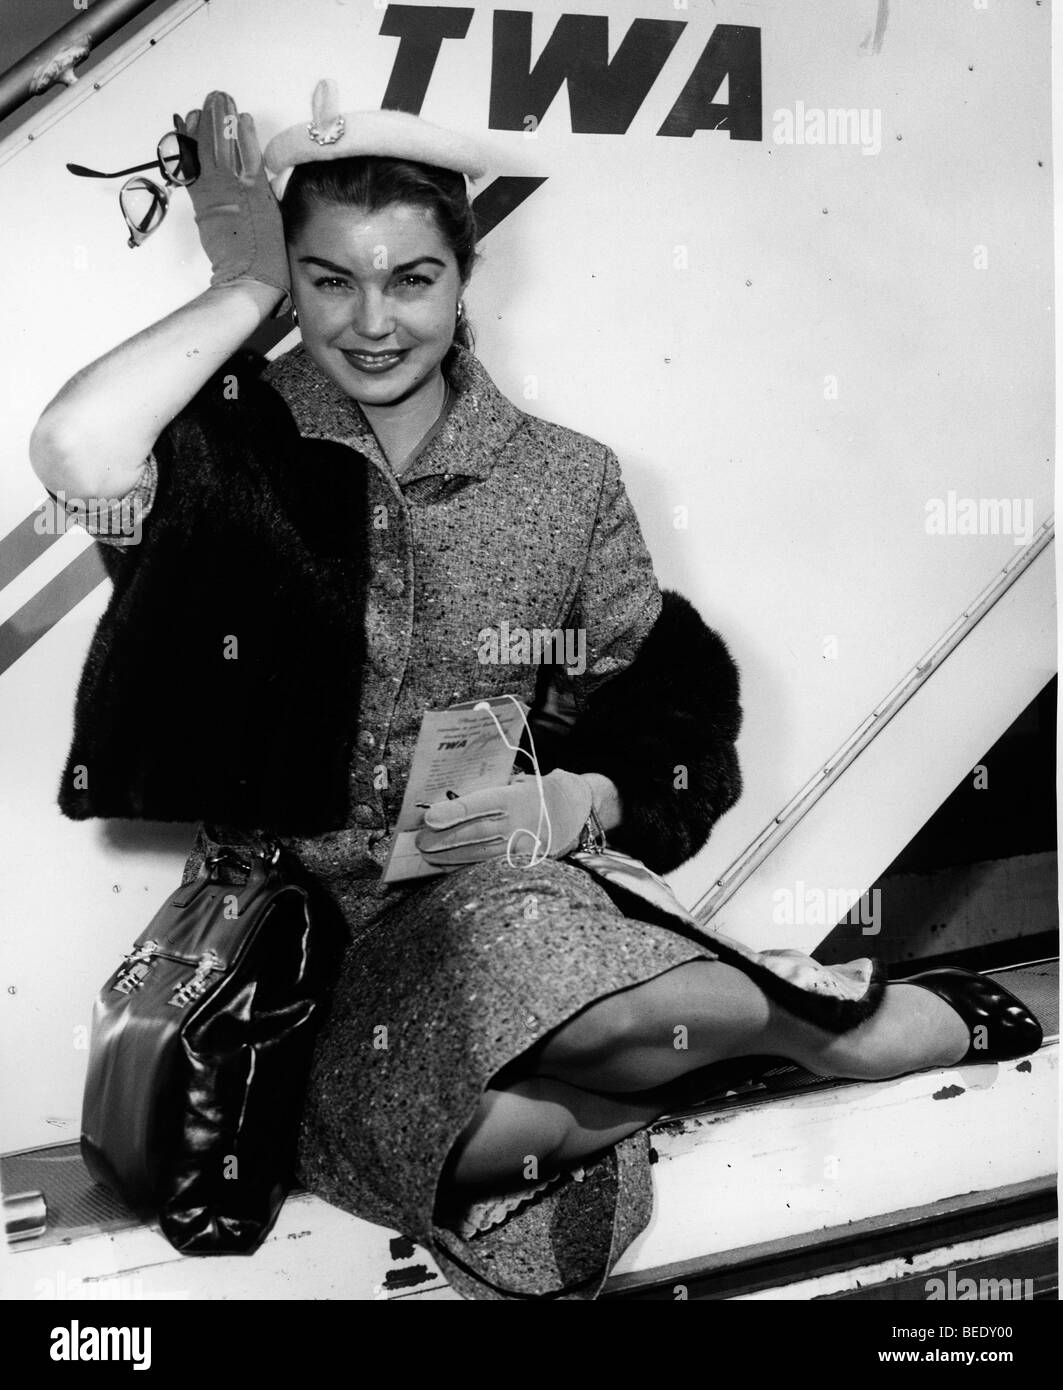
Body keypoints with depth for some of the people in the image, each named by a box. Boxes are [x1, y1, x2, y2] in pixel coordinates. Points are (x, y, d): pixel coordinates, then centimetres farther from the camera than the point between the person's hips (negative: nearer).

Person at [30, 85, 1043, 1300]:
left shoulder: (564, 480, 5)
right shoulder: (238, 447, -1)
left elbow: (667, 711, 9)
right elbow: (77, 451, -24)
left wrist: (570, 802, -13)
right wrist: (242, 286, -10)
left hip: (498, 902, 1)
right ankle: (808, 1017, -6)